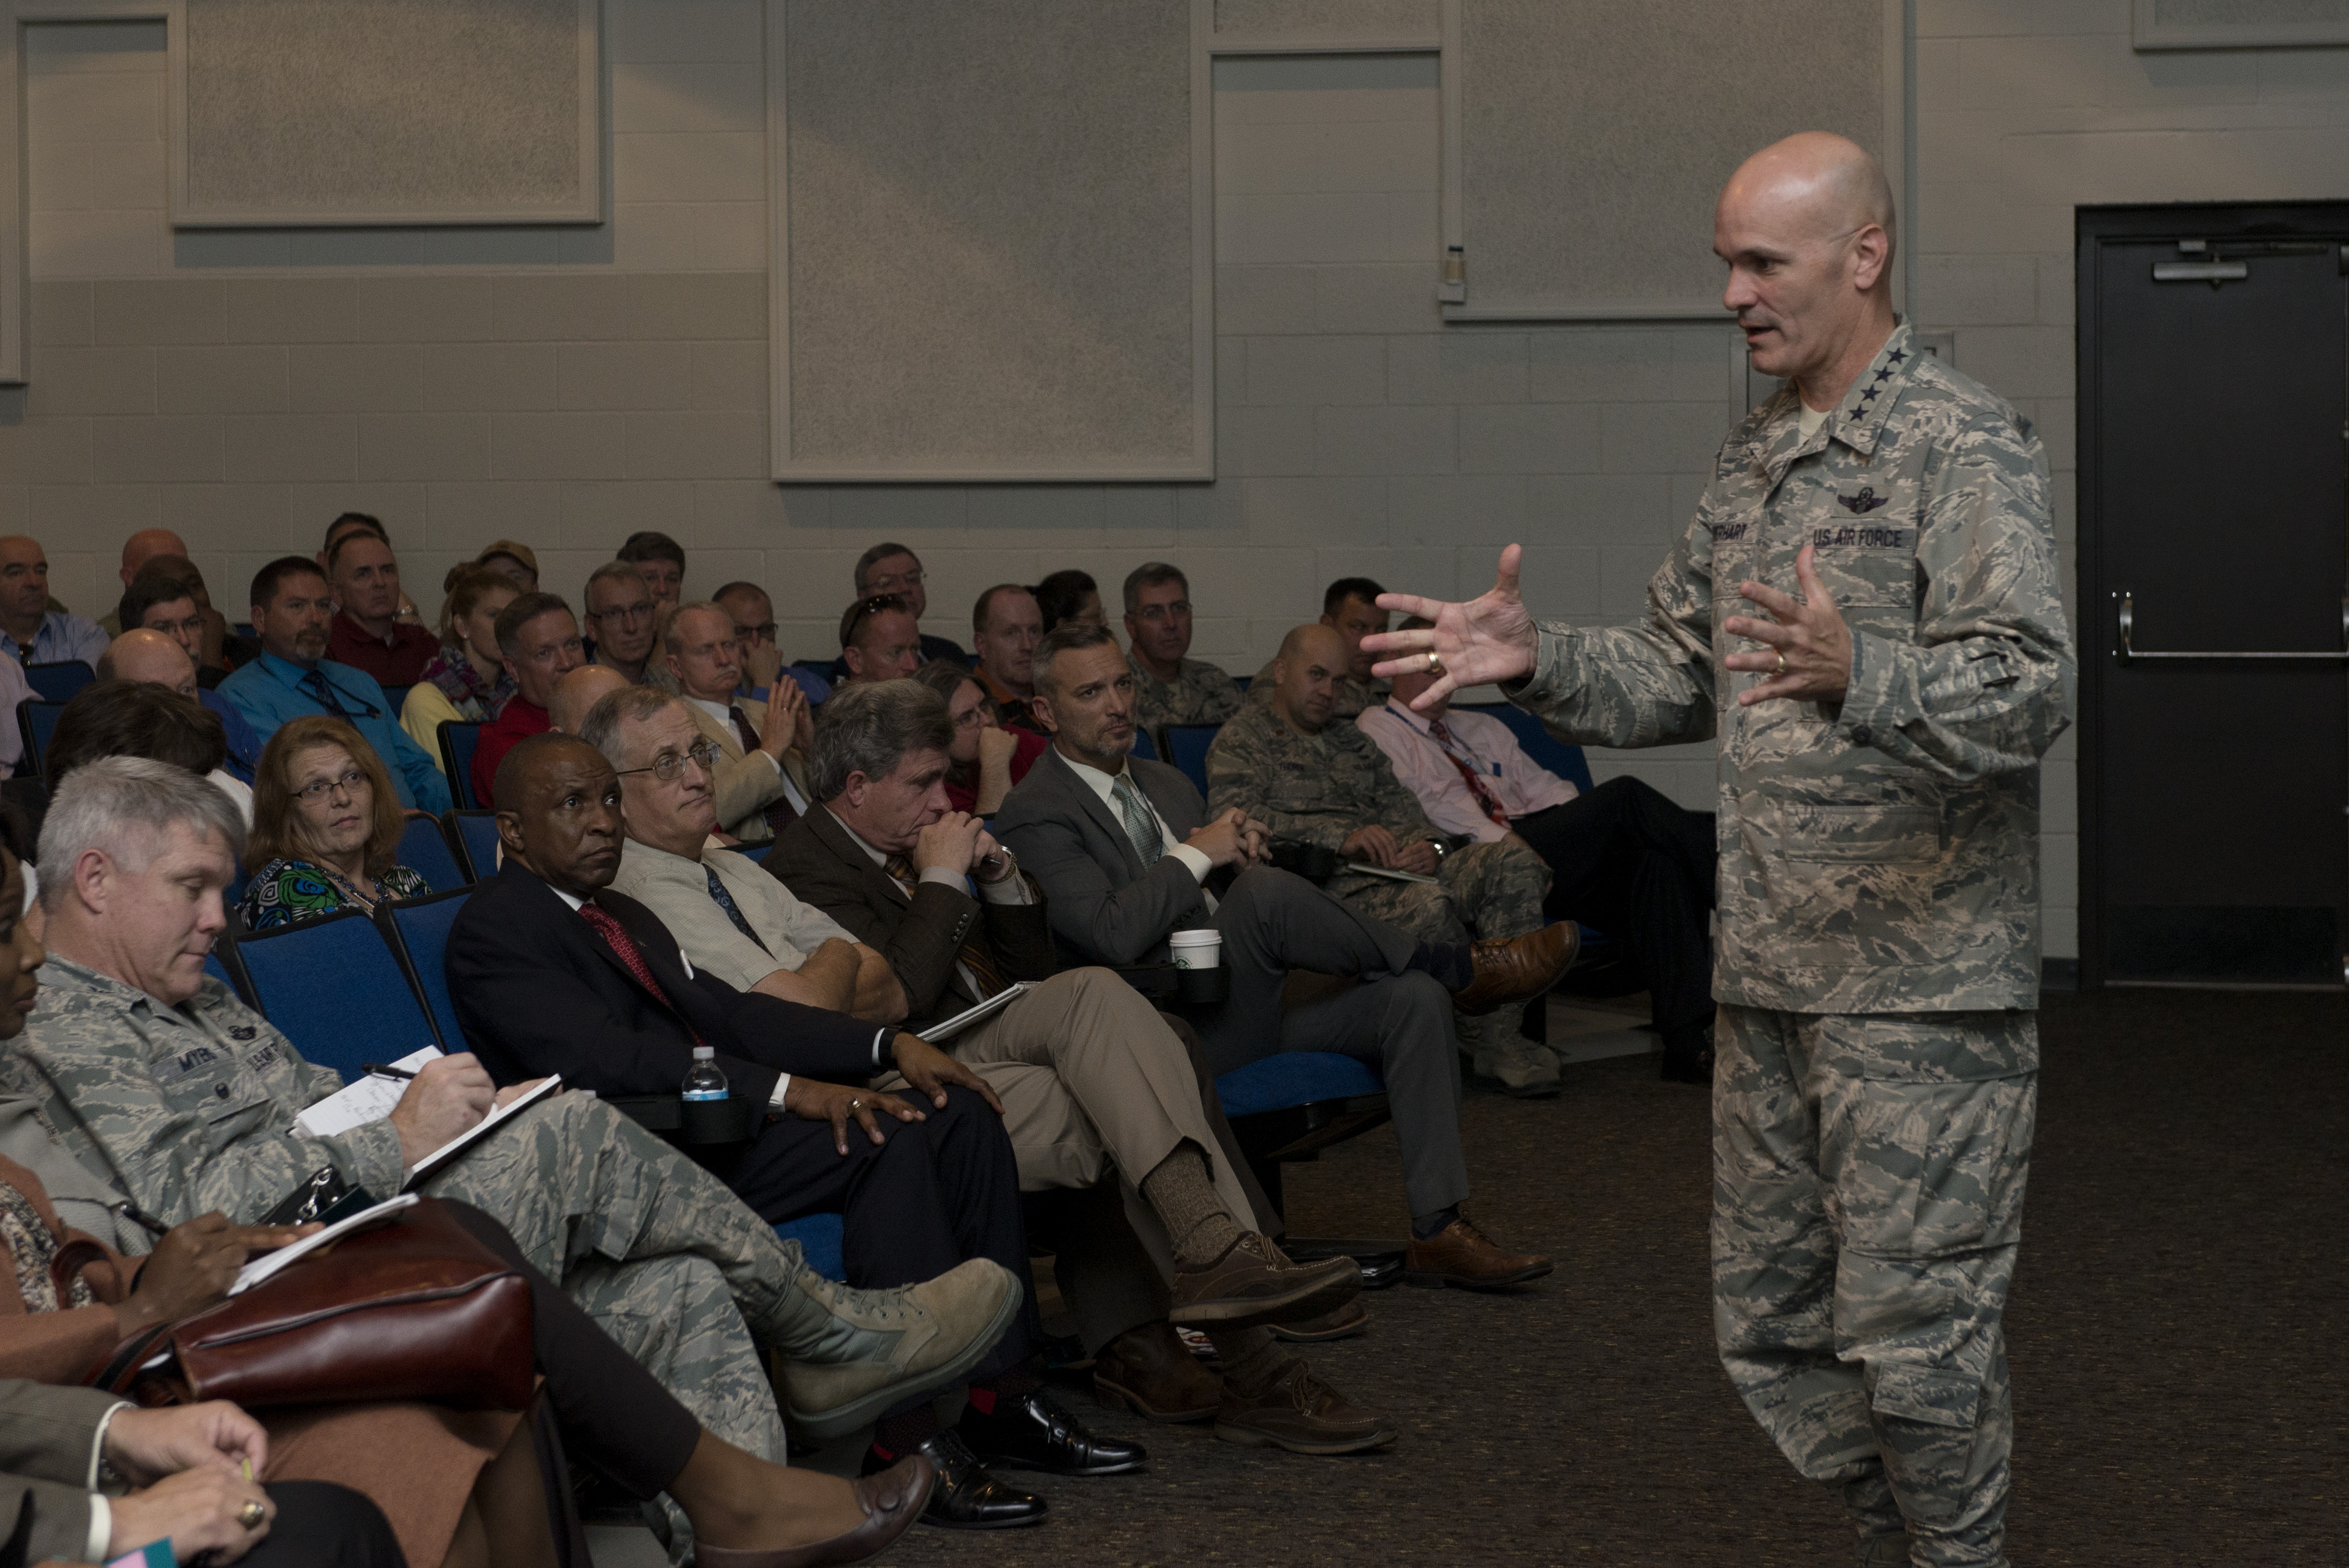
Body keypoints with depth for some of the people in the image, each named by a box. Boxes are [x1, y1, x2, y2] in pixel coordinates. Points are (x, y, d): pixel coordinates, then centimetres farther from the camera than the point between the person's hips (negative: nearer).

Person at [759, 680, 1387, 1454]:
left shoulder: (911, 847, 25)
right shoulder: (807, 866, -3)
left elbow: (1032, 971, 28)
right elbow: (897, 996, -18)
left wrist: (1002, 878, 12)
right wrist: (942, 879, -8)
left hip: (997, 1053, 9)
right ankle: (1215, 1250, -34)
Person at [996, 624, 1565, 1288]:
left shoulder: (1167, 785, 22)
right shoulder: (1035, 816, -6)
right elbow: (1114, 934, -21)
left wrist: (1241, 858, 0)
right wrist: (1198, 855, -11)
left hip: (1248, 1001, 8)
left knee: (1413, 999, -14)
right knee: (1268, 891, -33)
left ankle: (1438, 1231, -18)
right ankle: (1459, 968, -13)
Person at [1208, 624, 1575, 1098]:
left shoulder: (1349, 738, 32)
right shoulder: (1241, 739, 9)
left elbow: (1398, 800, 20)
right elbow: (1237, 818, -11)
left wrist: (1426, 843, -6)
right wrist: (1341, 839, -20)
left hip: (1401, 869, 7)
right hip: (1329, 886, -7)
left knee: (1513, 860, -21)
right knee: (1432, 903, -38)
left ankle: (1502, 1034, -32)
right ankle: (1487, 1036, -24)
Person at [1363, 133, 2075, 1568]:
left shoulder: (1964, 445, -12)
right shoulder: (1756, 461, 15)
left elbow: (2033, 689, -22)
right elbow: (1680, 678, 21)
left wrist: (1857, 677, -39)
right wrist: (1540, 660, 4)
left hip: (1926, 986, -8)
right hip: (1770, 979, 9)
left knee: (1914, 1333, -4)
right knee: (1772, 1326, 14)